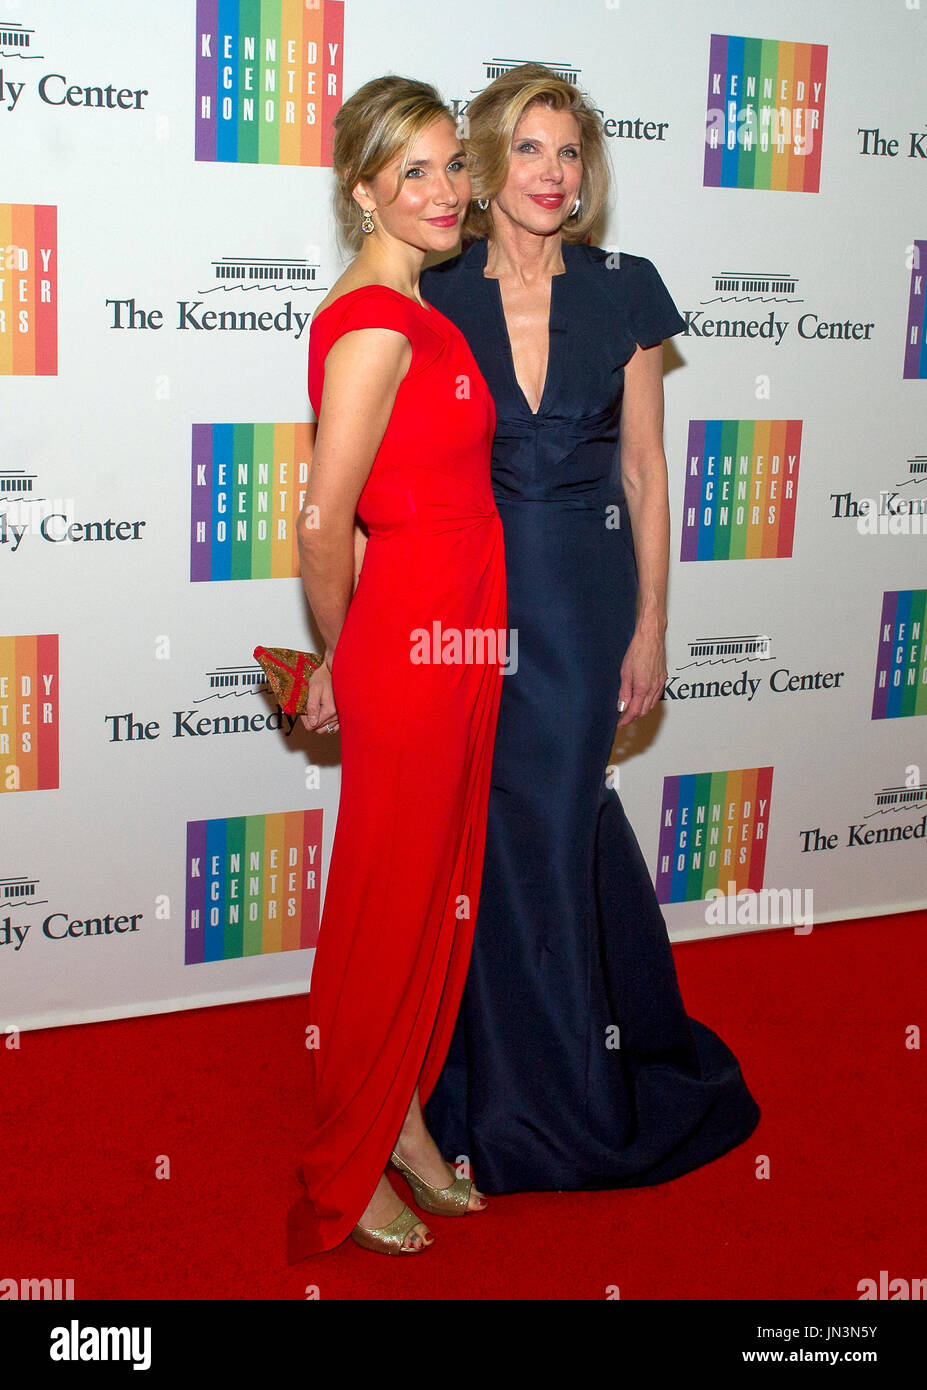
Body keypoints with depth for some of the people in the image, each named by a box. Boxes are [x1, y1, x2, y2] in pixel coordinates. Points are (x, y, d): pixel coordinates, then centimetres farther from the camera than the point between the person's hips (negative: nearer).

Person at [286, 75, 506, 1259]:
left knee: (442, 889, 18)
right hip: (411, 643, -9)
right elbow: (323, 523, -20)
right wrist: (339, 660, -6)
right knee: (389, 904, 4)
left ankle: (403, 1118, 36)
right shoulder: (373, 323, -19)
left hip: (457, 638, 9)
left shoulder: (417, 310, 12)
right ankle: (345, 1173, 23)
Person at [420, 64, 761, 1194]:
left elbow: (643, 467, 4)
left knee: (554, 835, 6)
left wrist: (649, 624, 1)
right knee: (500, 842, 6)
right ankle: (511, 1098, 26)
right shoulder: (435, 302, 1)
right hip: (470, 598, 0)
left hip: (585, 599, 0)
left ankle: (550, 1101, 28)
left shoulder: (625, 292, 2)